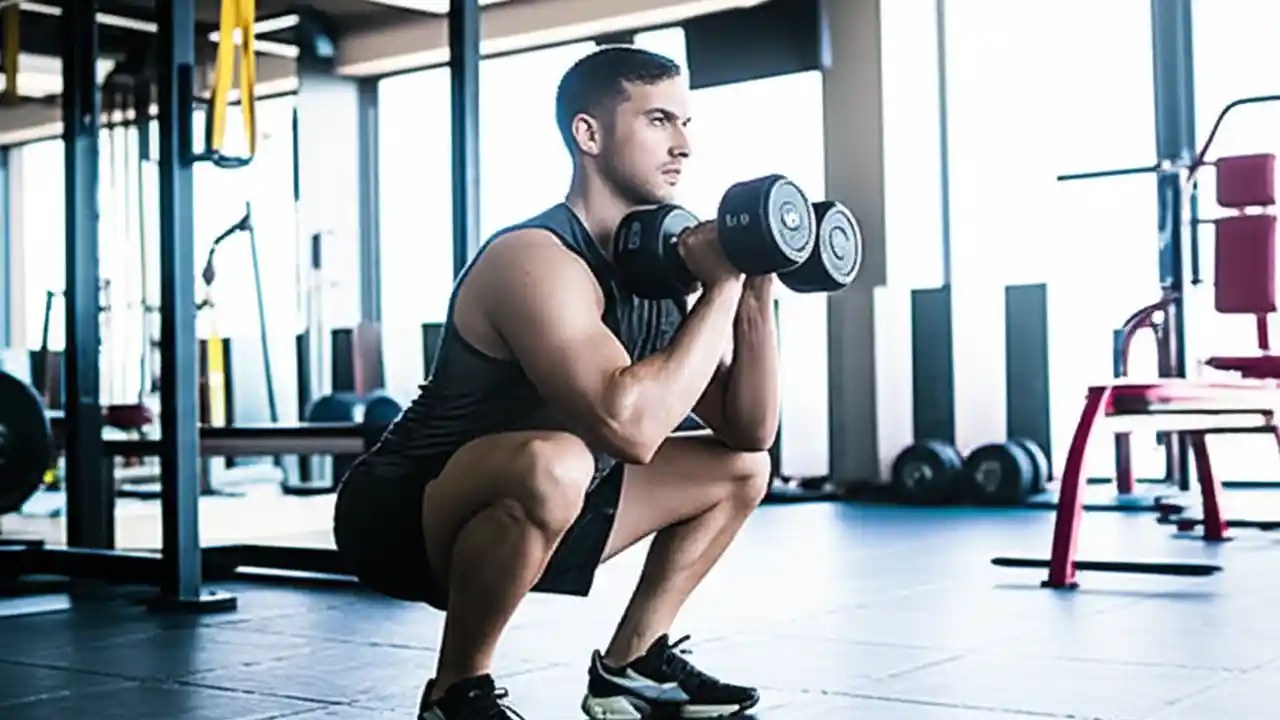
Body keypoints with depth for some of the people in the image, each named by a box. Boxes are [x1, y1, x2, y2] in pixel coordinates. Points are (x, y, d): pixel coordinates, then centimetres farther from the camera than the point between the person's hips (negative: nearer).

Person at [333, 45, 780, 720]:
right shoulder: (536, 259, -25)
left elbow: (751, 430, 2)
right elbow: (631, 428, -39)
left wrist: (755, 289, -10)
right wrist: (719, 290, -28)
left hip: (520, 509, 9)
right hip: (400, 518, -9)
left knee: (740, 468, 11)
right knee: (553, 463, -40)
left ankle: (629, 666, 16)